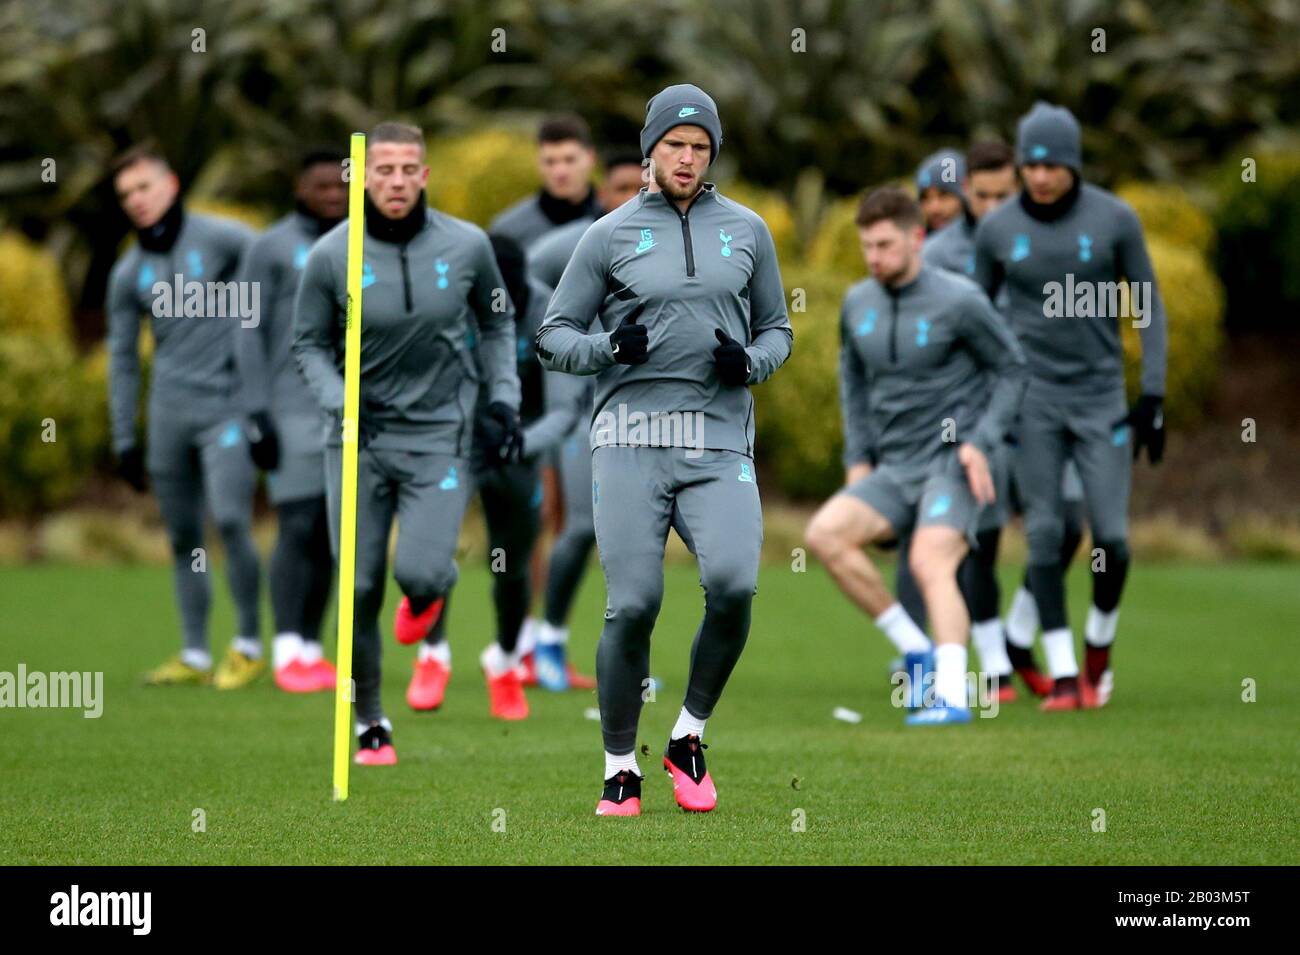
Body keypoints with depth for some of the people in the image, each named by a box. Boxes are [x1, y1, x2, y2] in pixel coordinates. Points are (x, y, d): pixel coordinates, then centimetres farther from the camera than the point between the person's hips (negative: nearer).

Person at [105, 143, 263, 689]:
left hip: (228, 404, -4)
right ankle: (194, 657, 12)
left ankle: (249, 644, -5)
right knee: (182, 537, 5)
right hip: (169, 413, 4)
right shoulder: (128, 274, 11)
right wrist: (124, 440, 12)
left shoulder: (222, 239, -2)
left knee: (229, 518, -17)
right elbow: (122, 360, 15)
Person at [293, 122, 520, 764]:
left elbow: (496, 322, 14)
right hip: (359, 437, 0)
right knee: (359, 589, -2)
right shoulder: (332, 254, -7)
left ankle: (431, 589, 24)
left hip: (439, 433, 0)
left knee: (419, 572, -16)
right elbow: (309, 344, 4)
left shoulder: (467, 246, -4)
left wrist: (503, 397, 5)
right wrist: (340, 405, -13)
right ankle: (369, 723, 15)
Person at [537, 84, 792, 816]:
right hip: (631, 440, -1)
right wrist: (610, 346, -12)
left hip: (719, 445, 1)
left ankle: (691, 734, 1)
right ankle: (621, 768, 8)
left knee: (733, 586, -21)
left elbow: (778, 331, 21)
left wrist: (750, 361, -2)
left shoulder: (747, 230, 14)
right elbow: (553, 338, 9)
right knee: (633, 608, -9)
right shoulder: (612, 235, 8)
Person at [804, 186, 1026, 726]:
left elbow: (1012, 370, -1)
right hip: (894, 469, 6)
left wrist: (982, 443, -11)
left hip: (953, 461, -6)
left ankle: (952, 696, -32)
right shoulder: (858, 305, 8)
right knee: (825, 535, -15)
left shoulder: (958, 302, -9)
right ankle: (916, 649, -7)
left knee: (930, 564, -26)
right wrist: (858, 458, 15)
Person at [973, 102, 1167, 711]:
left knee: (1111, 539, -7)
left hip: (1100, 398, -1)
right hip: (1032, 401, 1)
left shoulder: (1114, 219, -6)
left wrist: (1153, 398, -5)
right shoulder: (998, 229, -2)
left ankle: (1098, 649, 21)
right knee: (1044, 535, -7)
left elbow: (1149, 305, 1)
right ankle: (1063, 677, 0)